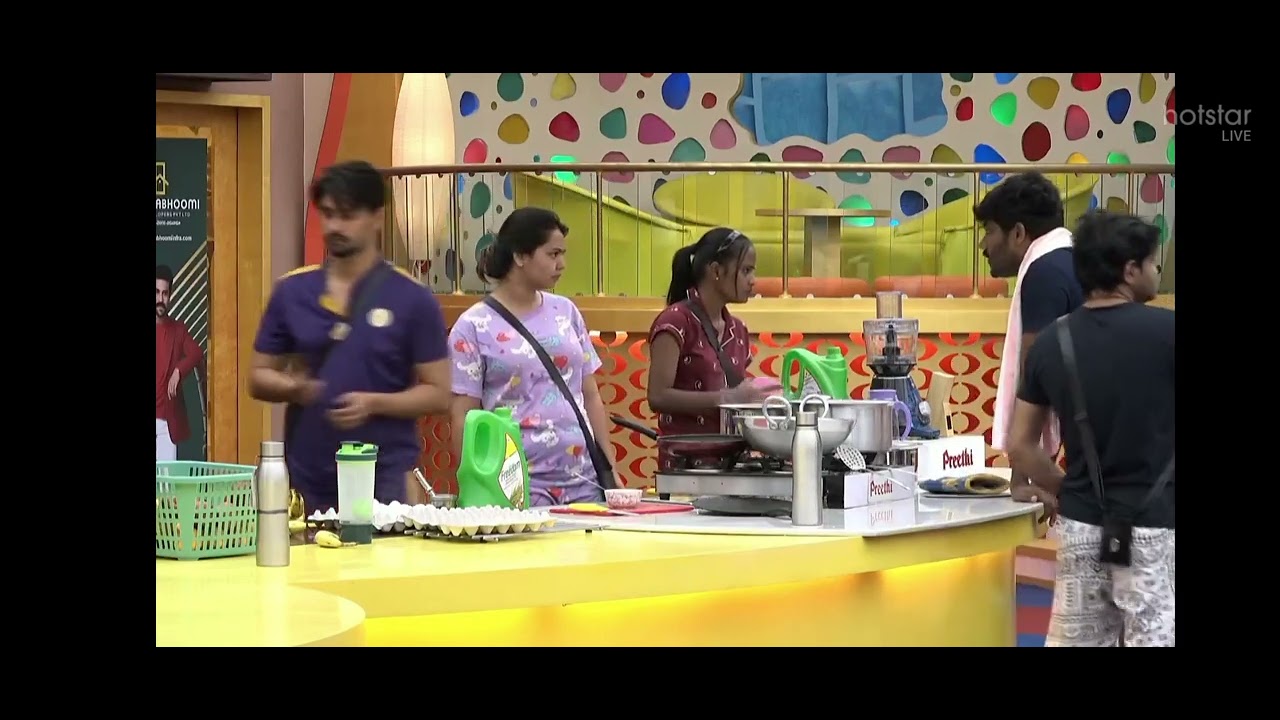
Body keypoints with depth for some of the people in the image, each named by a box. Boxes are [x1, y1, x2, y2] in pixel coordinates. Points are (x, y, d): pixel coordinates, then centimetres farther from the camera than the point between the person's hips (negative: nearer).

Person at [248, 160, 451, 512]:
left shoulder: (412, 298, -2)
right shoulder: (292, 291, 6)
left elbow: (437, 393, -1)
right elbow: (259, 376, 11)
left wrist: (374, 403, -17)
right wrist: (291, 387, -10)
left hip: (385, 479, -2)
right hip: (307, 479, 3)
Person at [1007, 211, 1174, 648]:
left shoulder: (1050, 343, 3)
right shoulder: (1164, 332, -12)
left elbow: (1019, 447, 7)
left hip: (1080, 525, 5)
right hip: (1152, 528, -5)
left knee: (1073, 642, 12)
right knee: (1152, 639, -3)